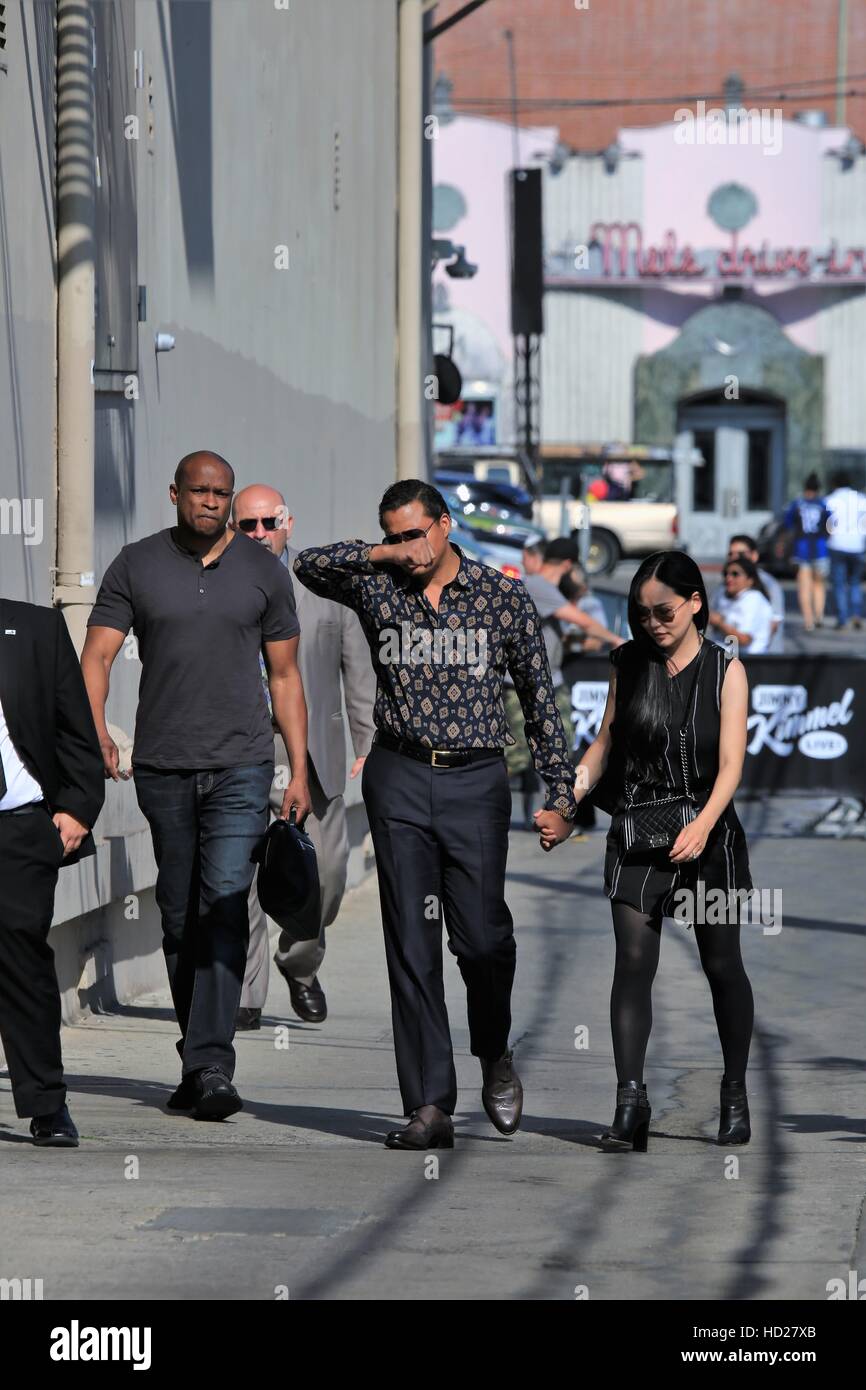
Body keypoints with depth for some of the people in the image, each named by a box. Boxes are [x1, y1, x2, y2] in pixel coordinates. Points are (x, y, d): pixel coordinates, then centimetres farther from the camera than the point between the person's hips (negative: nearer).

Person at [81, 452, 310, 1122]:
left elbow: (285, 676, 10)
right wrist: (96, 731, -21)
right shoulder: (136, 566, 4)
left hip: (241, 766, -1)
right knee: (179, 917, 9)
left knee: (225, 906, -15)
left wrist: (299, 772, 5)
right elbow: (97, 655, -3)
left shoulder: (263, 571, 6)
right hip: (162, 766, 1)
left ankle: (212, 1067, -21)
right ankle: (197, 1061, 21)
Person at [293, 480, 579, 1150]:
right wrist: (382, 554, -9)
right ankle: (430, 1107, 0)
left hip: (476, 779, -1)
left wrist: (561, 793, 4)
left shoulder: (503, 596, 4)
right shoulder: (379, 589, 8)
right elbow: (311, 565, -2)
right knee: (412, 946, -2)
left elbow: (540, 697, 7)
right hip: (399, 780, 1)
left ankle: (495, 1056, 25)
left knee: (481, 935, -6)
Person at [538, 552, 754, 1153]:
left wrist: (703, 825, -28)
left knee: (722, 965, 8)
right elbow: (605, 744, 12)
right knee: (633, 961, -11)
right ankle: (631, 1102, -17)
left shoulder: (726, 671, -3)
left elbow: (731, 764, -12)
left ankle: (736, 1096, 23)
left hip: (706, 832, -1)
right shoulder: (629, 664, 6)